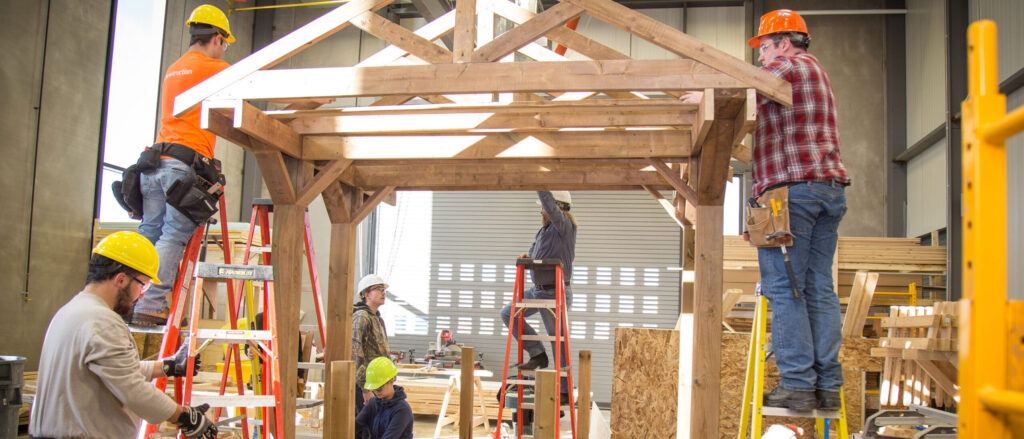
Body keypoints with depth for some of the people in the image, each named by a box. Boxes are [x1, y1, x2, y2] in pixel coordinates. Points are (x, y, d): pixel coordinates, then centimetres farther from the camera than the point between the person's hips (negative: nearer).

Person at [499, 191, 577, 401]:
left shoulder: (565, 226, -15)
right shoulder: (545, 229, 12)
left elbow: (548, 203, -31)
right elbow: (535, 252, 21)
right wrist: (527, 256, -1)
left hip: (555, 294, -9)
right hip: (538, 290, 9)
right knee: (508, 314, 7)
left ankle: (564, 391, 9)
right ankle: (537, 355, 8)